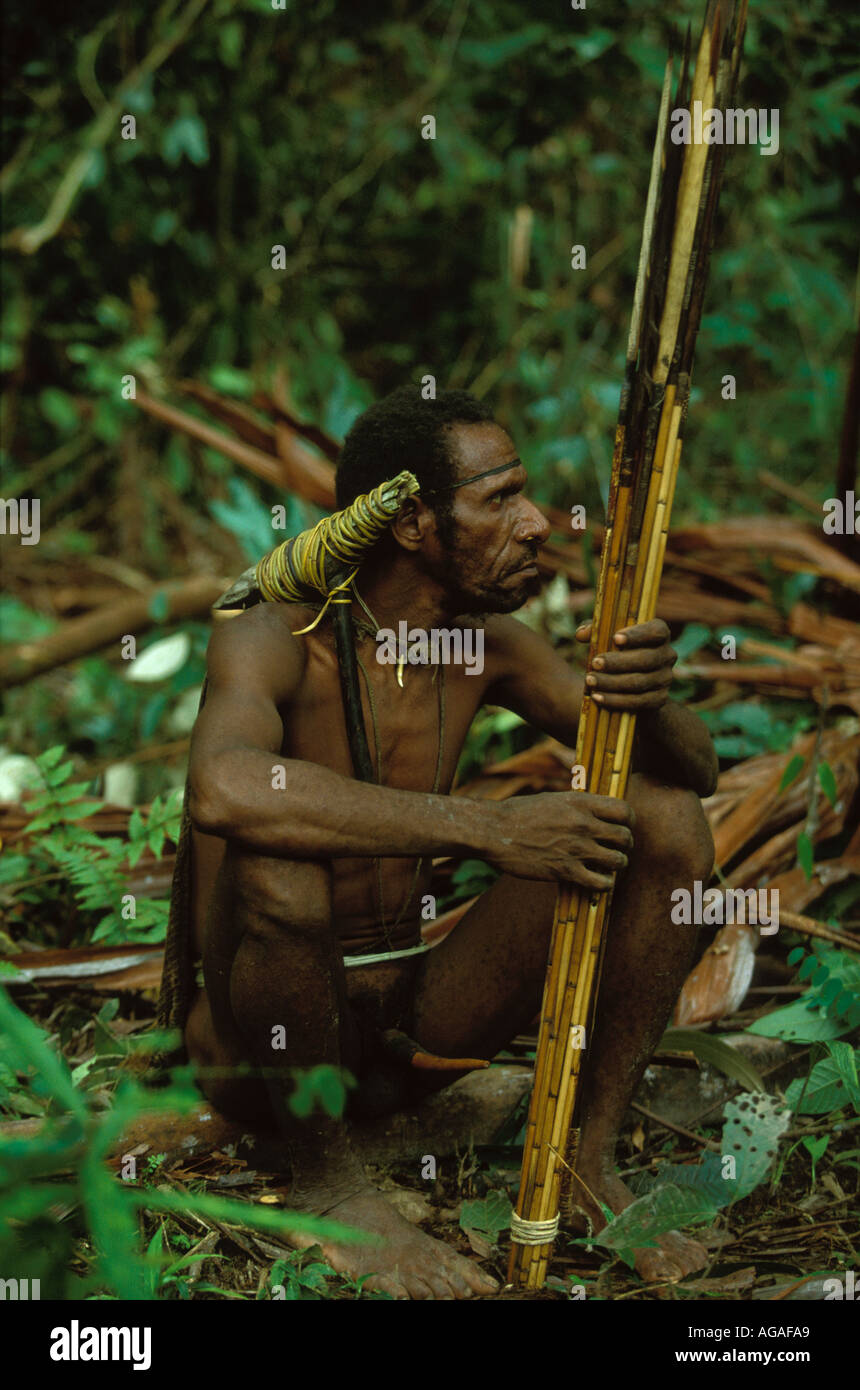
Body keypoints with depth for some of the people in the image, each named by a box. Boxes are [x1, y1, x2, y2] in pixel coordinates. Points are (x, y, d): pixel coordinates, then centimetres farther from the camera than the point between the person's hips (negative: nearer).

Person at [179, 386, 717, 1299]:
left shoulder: (488, 643, 0)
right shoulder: (275, 641, -19)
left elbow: (697, 770, 4)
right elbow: (225, 789, -44)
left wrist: (651, 701, -21)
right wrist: (488, 829, -42)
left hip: (410, 1022, 6)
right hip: (259, 1052, -5)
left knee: (665, 815, -8)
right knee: (276, 861, -39)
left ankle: (591, 1159, -1)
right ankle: (325, 1182, -15)